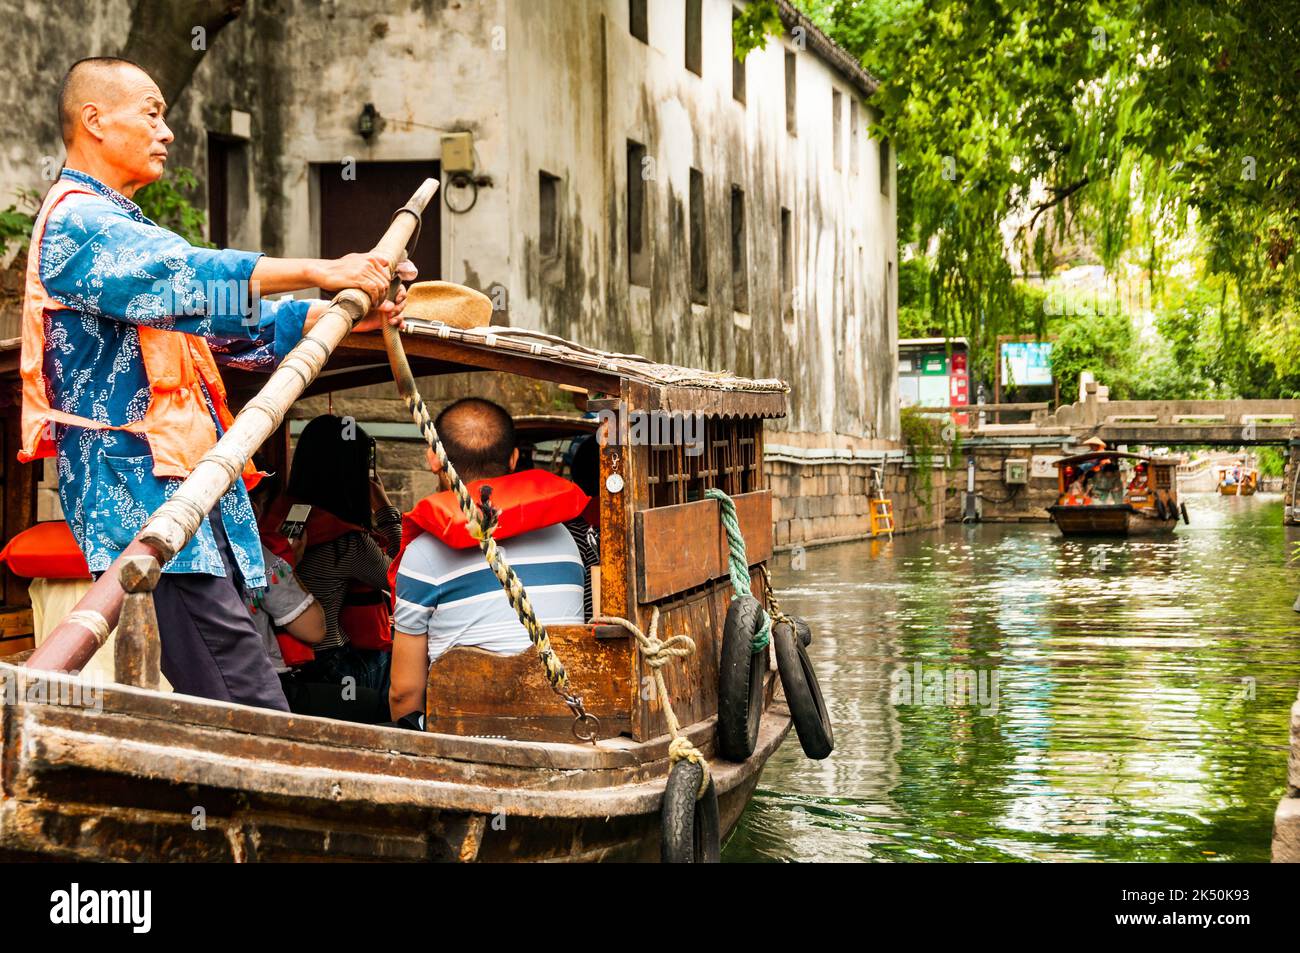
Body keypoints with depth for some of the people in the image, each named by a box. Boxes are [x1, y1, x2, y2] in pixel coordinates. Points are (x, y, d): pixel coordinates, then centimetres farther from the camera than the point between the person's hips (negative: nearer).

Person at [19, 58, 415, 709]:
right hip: (142, 490, -10)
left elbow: (232, 325, 23)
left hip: (183, 487, 10)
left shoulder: (121, 228, 27)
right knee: (250, 702, -18)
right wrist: (318, 271, -24)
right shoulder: (75, 221, -5)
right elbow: (190, 278, -22)